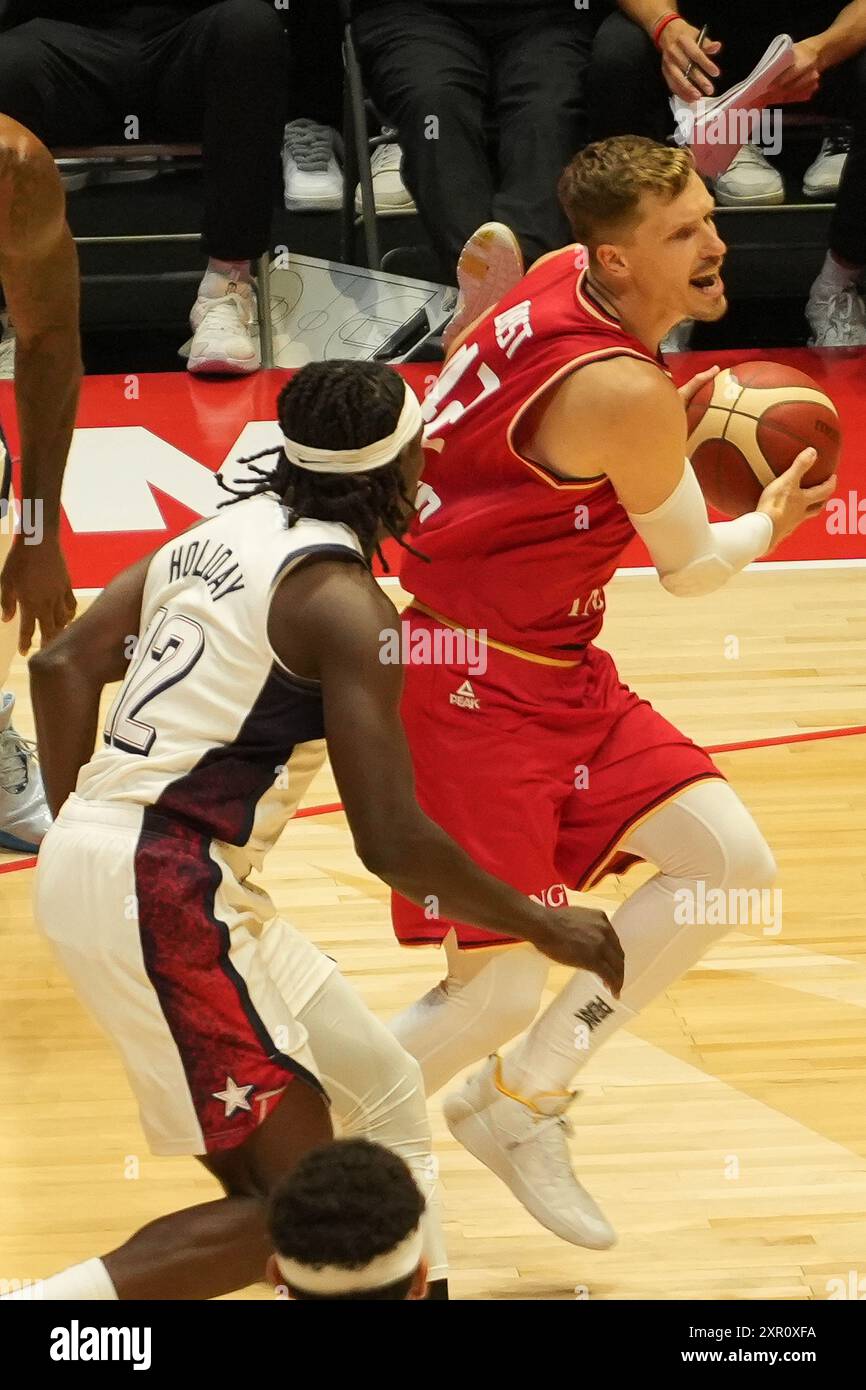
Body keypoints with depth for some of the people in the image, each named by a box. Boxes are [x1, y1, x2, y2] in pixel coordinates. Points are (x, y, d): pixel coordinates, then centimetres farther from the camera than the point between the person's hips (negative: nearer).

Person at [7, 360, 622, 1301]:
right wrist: (546, 929, -4)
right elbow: (391, 841, -17)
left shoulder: (229, 531, 13)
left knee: (379, 1098, 19)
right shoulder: (344, 601, -13)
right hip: (164, 894, -9)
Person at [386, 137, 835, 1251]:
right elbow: (693, 568, -9)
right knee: (496, 991, -8)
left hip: (561, 676, 9)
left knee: (730, 865, 1)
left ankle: (517, 1101, 15)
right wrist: (772, 520, 13)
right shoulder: (624, 393, -24)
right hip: (470, 689, -9)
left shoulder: (559, 279, -1)